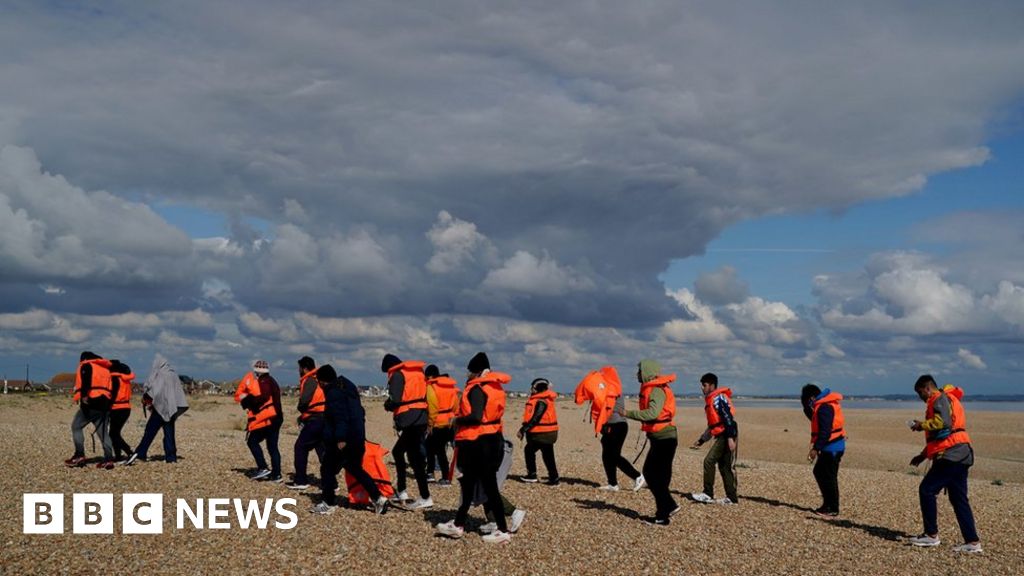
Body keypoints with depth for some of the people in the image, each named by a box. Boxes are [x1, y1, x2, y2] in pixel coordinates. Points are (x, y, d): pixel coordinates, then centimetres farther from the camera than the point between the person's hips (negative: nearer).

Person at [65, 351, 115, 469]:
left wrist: (84, 395, -22)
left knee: (76, 427, 8)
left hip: (91, 402, -5)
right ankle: (108, 459, -5)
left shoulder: (86, 365, 8)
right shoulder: (106, 369, 26)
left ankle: (79, 455, -1)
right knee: (103, 432, 6)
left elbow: (86, 379, -14)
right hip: (104, 403, 5)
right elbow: (111, 388, 19)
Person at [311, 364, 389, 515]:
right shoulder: (348, 388, 17)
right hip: (358, 437, 10)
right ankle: (378, 498, 11)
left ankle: (328, 503, 10)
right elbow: (360, 412, 21)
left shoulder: (334, 393, -14)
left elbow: (340, 417, -23)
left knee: (328, 468, 4)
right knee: (356, 469, 18)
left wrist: (341, 439, -26)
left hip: (342, 441, -10)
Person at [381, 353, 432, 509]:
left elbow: (394, 400, -14)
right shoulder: (418, 372, 19)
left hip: (409, 420, -9)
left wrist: (387, 405, 8)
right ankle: (401, 492, 22)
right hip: (421, 418, 9)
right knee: (398, 451, 21)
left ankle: (425, 498, -6)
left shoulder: (397, 375, -5)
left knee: (415, 457, -6)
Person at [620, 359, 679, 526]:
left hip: (664, 438, -10)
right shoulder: (651, 389, 14)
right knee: (650, 472, 16)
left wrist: (628, 413, -31)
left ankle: (662, 517, 0)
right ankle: (668, 505, 22)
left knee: (657, 476, -5)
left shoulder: (657, 390, -17)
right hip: (660, 438, 10)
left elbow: (653, 413, -33)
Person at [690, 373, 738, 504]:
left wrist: (730, 438, -26)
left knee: (709, 461, -11)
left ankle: (708, 494, -8)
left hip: (726, 435, -10)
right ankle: (732, 497, 12)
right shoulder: (711, 400, 21)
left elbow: (729, 418, -19)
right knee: (724, 466, 9)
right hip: (721, 436, 10)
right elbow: (713, 425, 26)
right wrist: (701, 441, 26)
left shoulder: (718, 398, -10)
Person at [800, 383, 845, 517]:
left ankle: (832, 508, 1)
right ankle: (828, 503, 21)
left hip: (832, 447, -11)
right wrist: (807, 407, 8)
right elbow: (813, 419, 24)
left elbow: (825, 431, -25)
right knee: (819, 472, 16)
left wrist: (815, 449, -25)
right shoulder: (822, 406, 14)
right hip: (830, 447, 11)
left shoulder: (824, 407, -19)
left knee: (829, 477, -5)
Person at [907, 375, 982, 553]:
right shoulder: (948, 400, 27)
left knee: (927, 490, -5)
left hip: (951, 454, -10)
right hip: (960, 454, 10)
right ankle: (972, 541, 5)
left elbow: (943, 422, -26)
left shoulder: (940, 399, -6)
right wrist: (923, 455, 26)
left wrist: (922, 425, -11)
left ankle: (931, 535, 0)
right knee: (959, 498, 8)